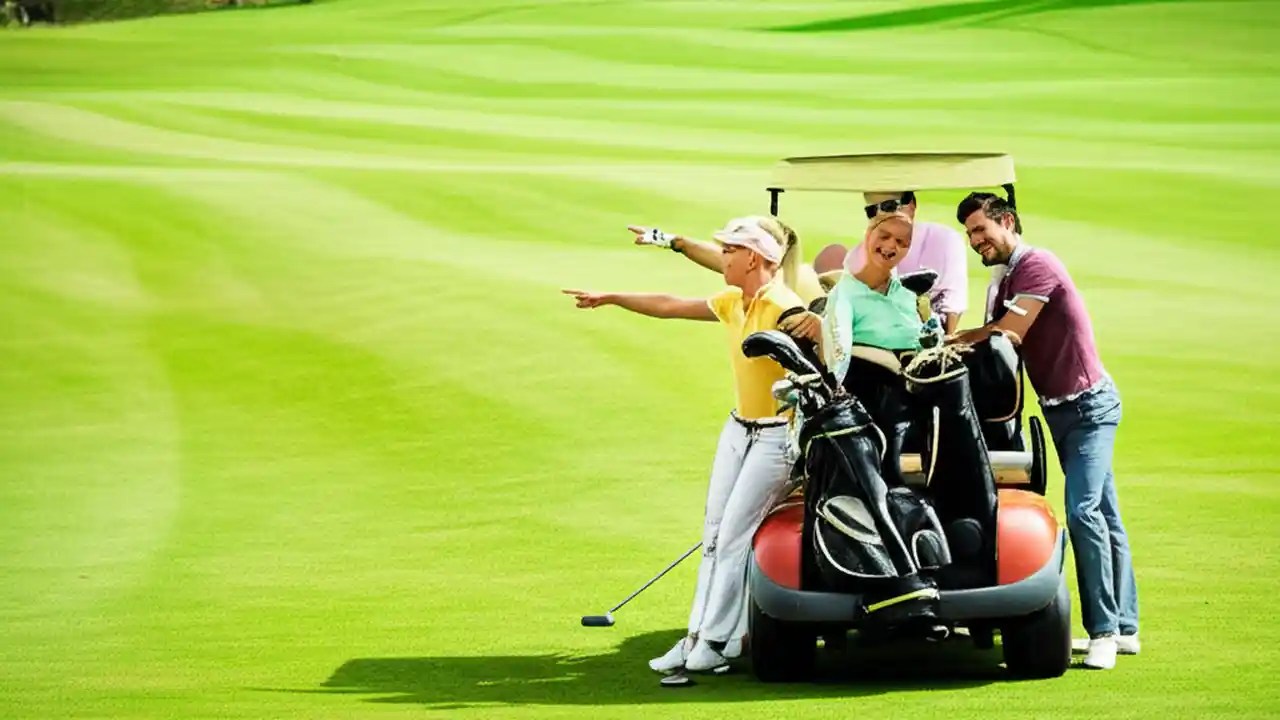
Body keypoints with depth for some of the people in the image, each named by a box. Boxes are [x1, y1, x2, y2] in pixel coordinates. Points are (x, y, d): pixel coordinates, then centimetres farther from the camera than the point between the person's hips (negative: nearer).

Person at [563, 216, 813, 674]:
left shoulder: (783, 308, -20)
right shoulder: (733, 303, 7)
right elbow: (669, 307, 19)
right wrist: (609, 298, 26)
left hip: (778, 435, -9)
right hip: (739, 427, 9)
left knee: (734, 536, -8)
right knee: (713, 533, 7)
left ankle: (718, 642, 0)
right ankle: (698, 636, 11)